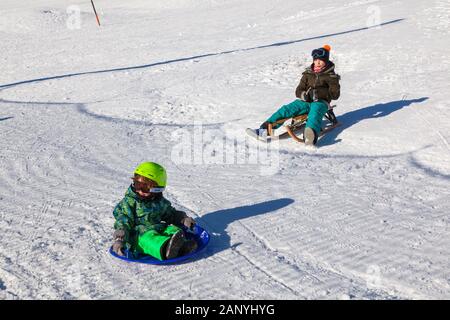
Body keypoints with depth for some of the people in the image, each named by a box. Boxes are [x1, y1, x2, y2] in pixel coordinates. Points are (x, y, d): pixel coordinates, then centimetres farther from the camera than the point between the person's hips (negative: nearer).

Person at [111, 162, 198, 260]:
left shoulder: (160, 202, 14)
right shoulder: (129, 202, 0)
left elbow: (171, 214, 29)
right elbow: (123, 223, -7)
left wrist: (184, 219, 11)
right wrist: (119, 240, -21)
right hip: (138, 234, -5)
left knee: (174, 230, -18)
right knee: (148, 237, -37)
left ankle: (182, 247, -49)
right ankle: (165, 249, -69)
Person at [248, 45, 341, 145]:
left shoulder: (331, 76, 8)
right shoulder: (308, 74, 19)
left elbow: (335, 94, 1)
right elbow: (298, 90, 15)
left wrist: (320, 93, -16)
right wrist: (303, 95, -11)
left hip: (320, 102, -4)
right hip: (305, 101, 4)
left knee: (315, 112, -40)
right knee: (286, 109, -21)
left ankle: (311, 133, -73)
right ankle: (265, 129, -34)